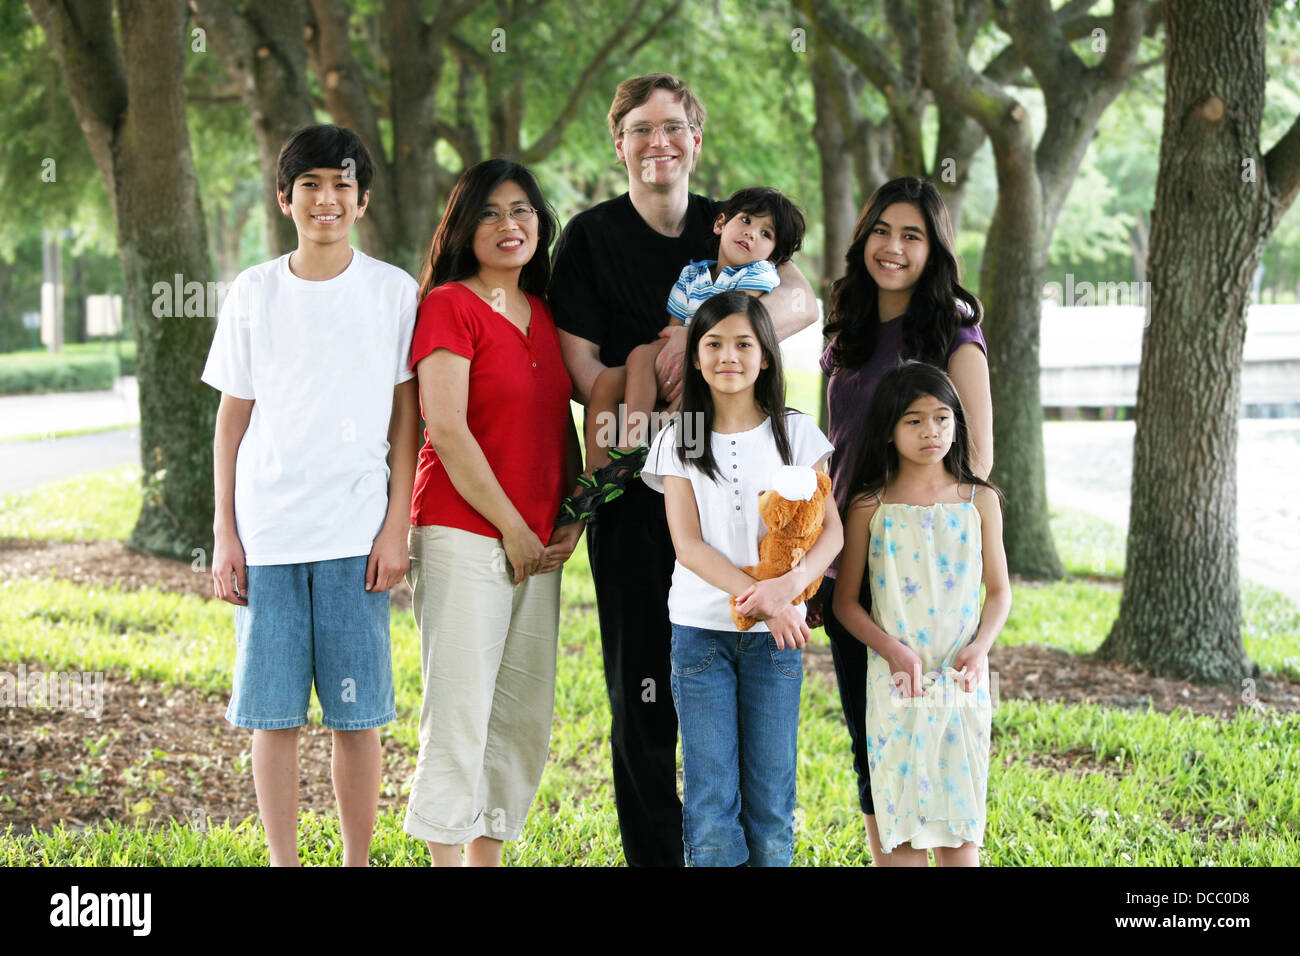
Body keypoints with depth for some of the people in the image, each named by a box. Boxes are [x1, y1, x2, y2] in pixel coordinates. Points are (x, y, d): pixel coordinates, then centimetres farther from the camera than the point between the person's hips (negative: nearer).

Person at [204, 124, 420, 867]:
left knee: (357, 712, 0)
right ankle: (284, 862, 12)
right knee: (273, 711, 2)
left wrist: (396, 527, -2)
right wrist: (225, 534, 4)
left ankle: (357, 861, 12)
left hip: (355, 533, -1)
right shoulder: (254, 293, 7)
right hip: (266, 534, 1)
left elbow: (406, 420, 5)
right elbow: (232, 418, 9)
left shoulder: (394, 292, 4)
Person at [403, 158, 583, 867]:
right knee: (460, 706, -7)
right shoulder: (449, 305, -7)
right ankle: (445, 854, -1)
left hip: (538, 546, 7)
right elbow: (446, 430, -13)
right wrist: (511, 528, -11)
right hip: (464, 535, -7)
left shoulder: (544, 314, 15)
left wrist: (572, 519, 6)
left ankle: (488, 851, 18)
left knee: (526, 713, 9)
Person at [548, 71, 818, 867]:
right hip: (636, 484, -3)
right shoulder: (592, 236, 2)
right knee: (644, 690, -1)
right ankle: (655, 854, 7)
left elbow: (801, 302, -8)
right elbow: (582, 371, -4)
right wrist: (662, 378, -17)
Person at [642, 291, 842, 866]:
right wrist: (757, 597, -19)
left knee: (771, 792, 3)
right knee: (710, 798, -2)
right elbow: (688, 544, -5)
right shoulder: (679, 443, 3)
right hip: (701, 629, 0)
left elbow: (831, 529, -1)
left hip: (776, 634, 1)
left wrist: (788, 586, -20)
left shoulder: (795, 434, 5)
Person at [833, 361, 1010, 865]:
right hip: (894, 680, -1)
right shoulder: (869, 508, 0)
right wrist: (891, 648, -14)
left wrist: (980, 646, -8)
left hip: (961, 681, 1)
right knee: (896, 819, 0)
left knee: (958, 816, 4)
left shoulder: (980, 501, 4)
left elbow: (999, 590, 10)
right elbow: (846, 601, 2)